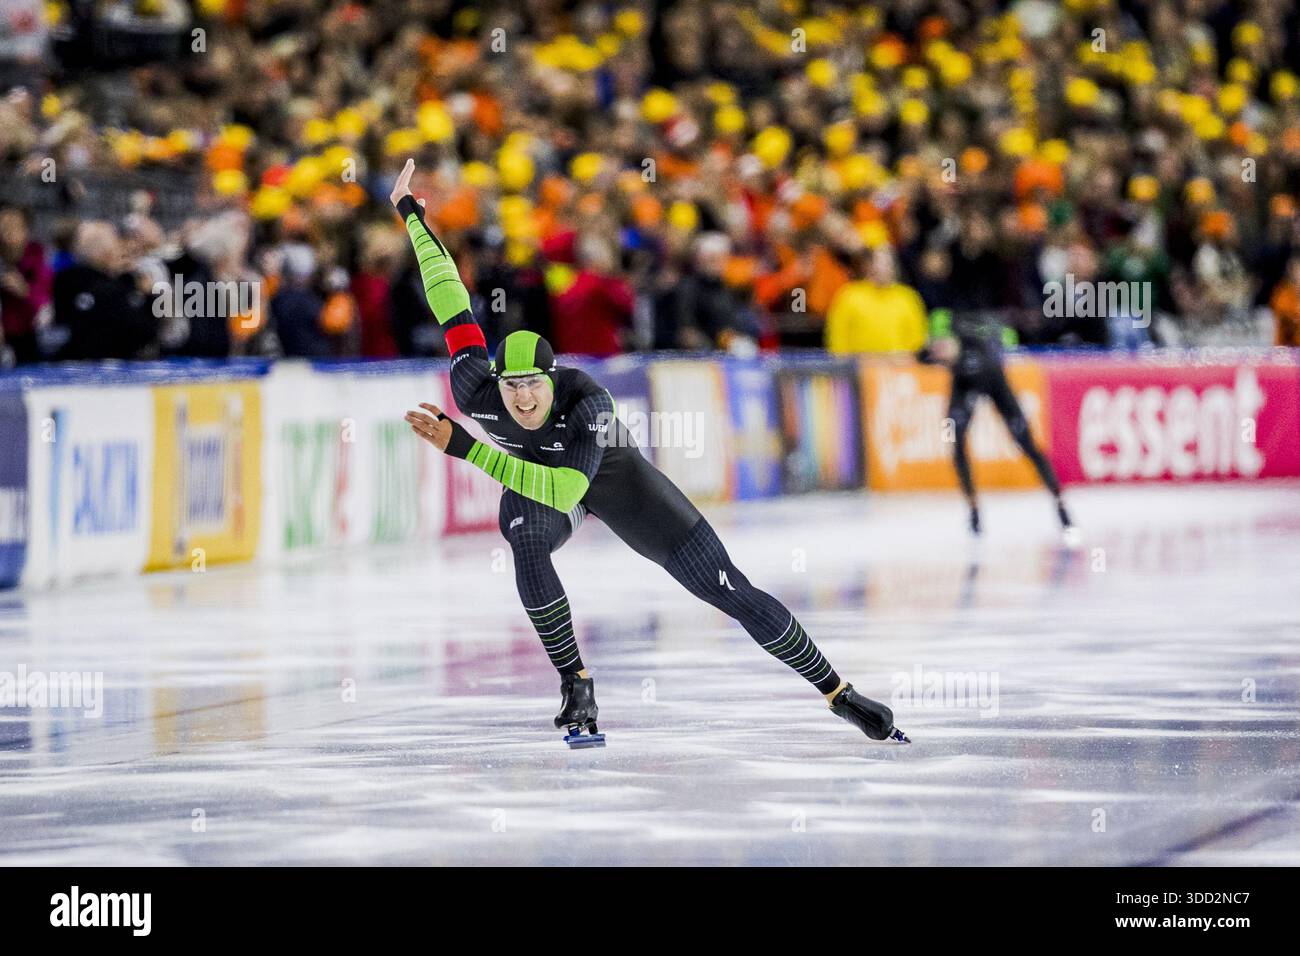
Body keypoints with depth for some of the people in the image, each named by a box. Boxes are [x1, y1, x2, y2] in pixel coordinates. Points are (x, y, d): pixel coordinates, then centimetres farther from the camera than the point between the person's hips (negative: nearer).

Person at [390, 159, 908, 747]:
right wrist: (411, 217, -12)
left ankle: (839, 693, 6)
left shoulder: (585, 400, -41)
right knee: (527, 543, -37)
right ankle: (576, 686, -20)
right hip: (532, 480, 2)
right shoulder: (475, 393, -32)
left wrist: (462, 448, -58)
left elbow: (563, 490, -53)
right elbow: (452, 304, -20)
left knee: (728, 591, -7)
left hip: (611, 476, -2)